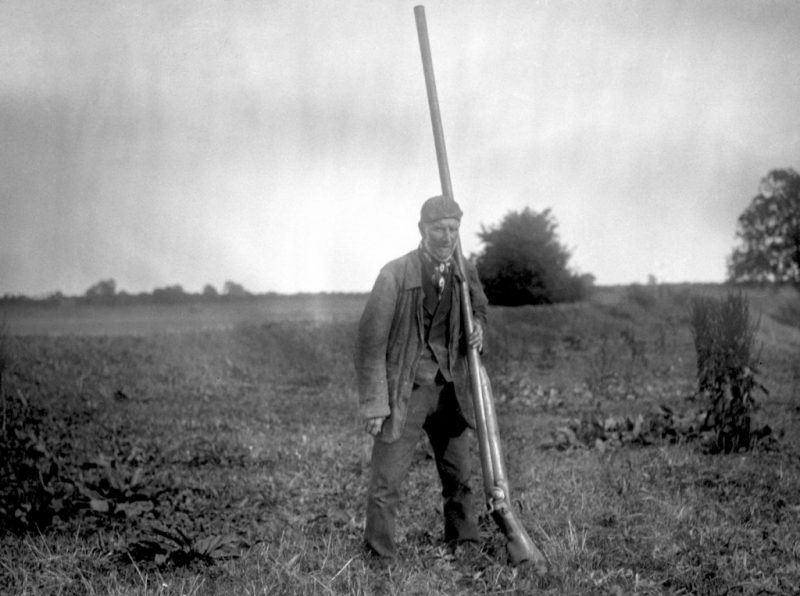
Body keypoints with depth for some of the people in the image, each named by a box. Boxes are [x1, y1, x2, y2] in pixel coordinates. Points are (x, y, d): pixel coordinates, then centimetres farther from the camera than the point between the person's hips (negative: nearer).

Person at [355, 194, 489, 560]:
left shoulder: (465, 273, 0)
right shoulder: (395, 276, -16)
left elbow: (479, 306, 24)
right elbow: (370, 342, -13)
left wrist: (478, 327, -1)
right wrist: (374, 404, -14)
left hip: (449, 389, 5)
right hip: (404, 391, -5)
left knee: (459, 475, 13)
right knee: (386, 482, -4)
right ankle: (380, 560, 6)